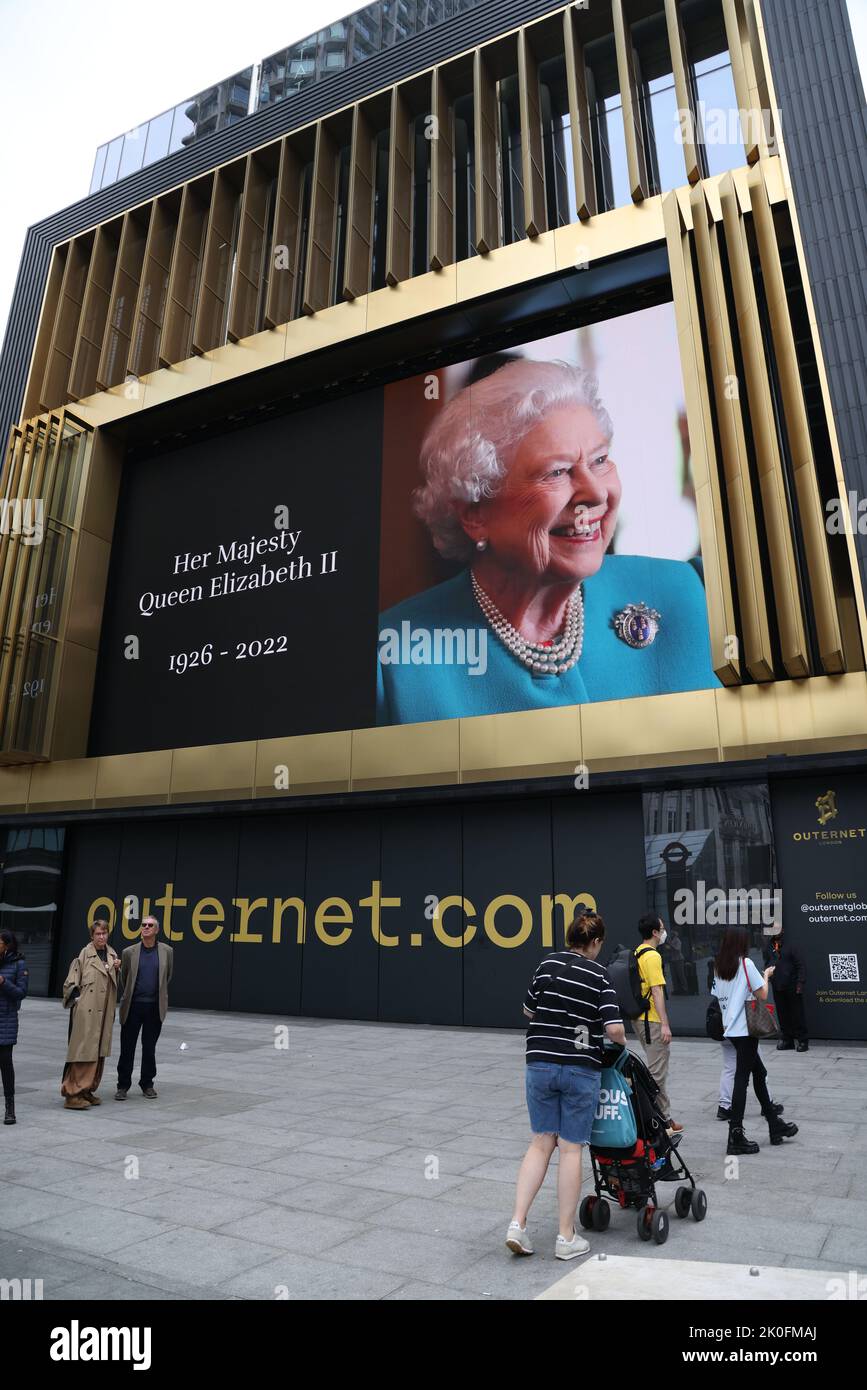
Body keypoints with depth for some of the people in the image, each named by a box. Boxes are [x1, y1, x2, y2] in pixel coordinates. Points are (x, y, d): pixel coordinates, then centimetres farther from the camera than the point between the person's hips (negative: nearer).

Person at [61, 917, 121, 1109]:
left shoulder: (112, 954, 10)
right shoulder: (84, 954, -7)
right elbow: (71, 982, -3)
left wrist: (118, 969, 2)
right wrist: (77, 998, -11)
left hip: (105, 1011, 6)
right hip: (86, 1010, -6)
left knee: (99, 1052, 11)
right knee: (83, 1050, -8)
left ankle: (87, 1090, 21)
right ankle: (73, 1093, -3)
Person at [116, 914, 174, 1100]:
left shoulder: (167, 951, 0)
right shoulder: (129, 952, -1)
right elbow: (123, 979, 12)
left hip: (154, 1007, 0)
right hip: (133, 1006, 0)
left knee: (149, 1048, 10)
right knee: (127, 1048, 5)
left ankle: (147, 1084, 22)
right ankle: (123, 1085, 18)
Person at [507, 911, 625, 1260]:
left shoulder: (547, 963, 2)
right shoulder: (598, 974, -8)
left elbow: (529, 1010, 11)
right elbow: (614, 1028, -13)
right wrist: (621, 1042, 8)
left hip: (540, 1062, 3)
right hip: (581, 1068, -3)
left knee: (541, 1143, 13)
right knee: (571, 1149, 7)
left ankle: (517, 1224, 6)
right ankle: (566, 1238, 15)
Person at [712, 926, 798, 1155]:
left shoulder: (718, 966, 7)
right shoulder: (746, 963, -12)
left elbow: (720, 997, 9)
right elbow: (762, 994, -9)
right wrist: (766, 975, 6)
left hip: (730, 1029, 7)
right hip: (745, 1028, -7)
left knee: (759, 1072, 19)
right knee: (741, 1079, -4)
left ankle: (775, 1125, 29)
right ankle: (736, 1137, -2)